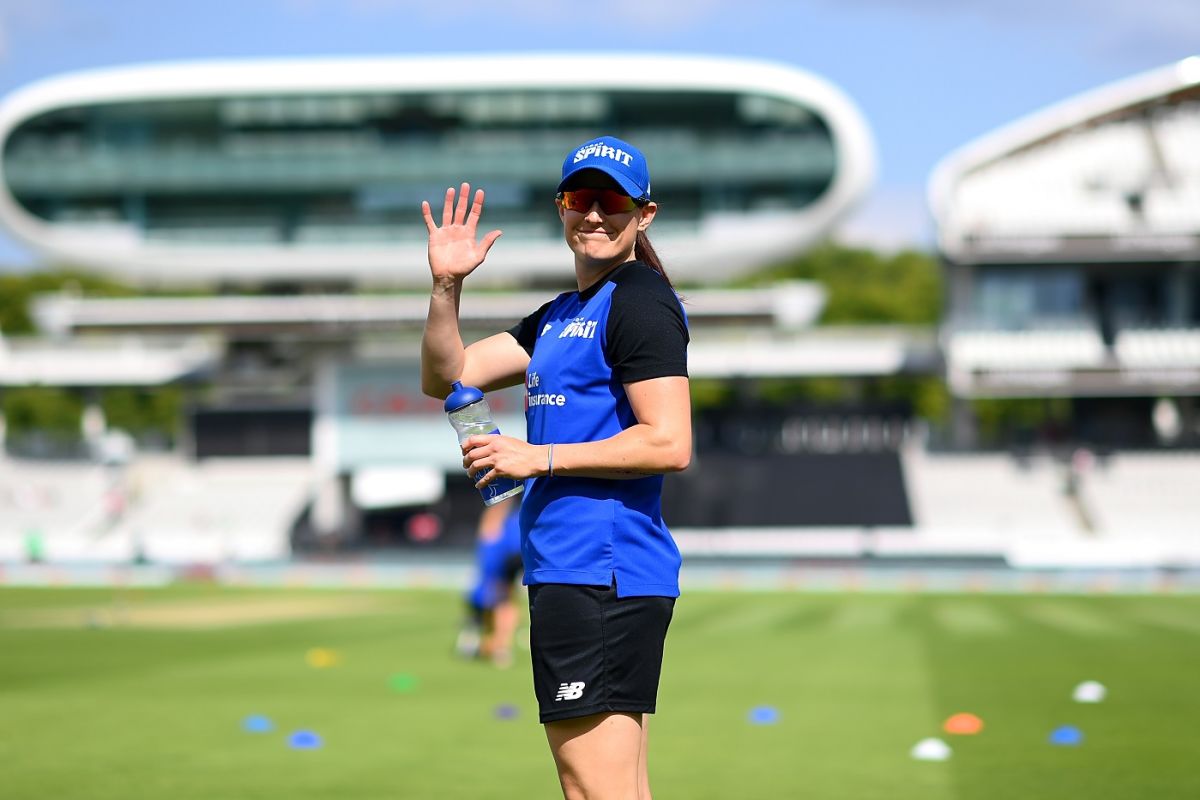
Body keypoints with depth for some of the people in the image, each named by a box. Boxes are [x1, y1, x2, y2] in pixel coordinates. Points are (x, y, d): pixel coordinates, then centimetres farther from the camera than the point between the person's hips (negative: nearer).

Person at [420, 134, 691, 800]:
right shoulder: (559, 316, 21)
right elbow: (445, 377, 19)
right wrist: (446, 286, 3)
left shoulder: (640, 302, -8)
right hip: (568, 569, 10)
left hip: (601, 571, -10)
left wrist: (540, 458, -15)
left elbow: (669, 444, -17)